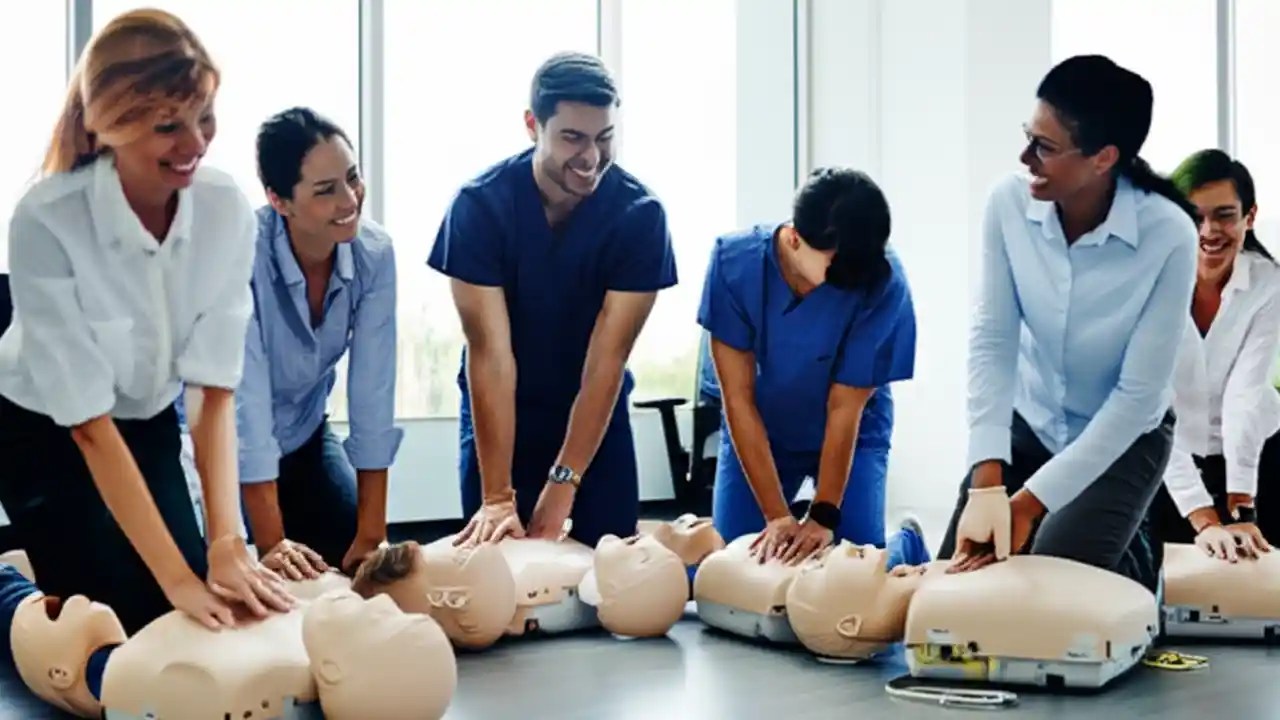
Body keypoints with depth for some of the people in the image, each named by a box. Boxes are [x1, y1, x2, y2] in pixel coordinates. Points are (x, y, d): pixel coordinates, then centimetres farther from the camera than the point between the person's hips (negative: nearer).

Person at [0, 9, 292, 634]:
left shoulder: (226, 209, -21)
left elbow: (217, 390, -20)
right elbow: (88, 423, -31)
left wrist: (226, 545, -31)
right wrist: (176, 576, -33)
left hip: (149, 425, 4)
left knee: (207, 620, -1)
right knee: (143, 619, -7)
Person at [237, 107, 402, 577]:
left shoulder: (373, 254, -20)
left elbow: (373, 395, -20)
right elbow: (245, 404, -34)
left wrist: (371, 535, -21)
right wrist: (271, 544, -36)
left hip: (304, 433, 4)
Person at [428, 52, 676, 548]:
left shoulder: (639, 214, -19)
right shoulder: (480, 205, -21)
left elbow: (608, 356, -20)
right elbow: (490, 352, -23)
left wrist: (561, 488, -24)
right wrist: (498, 497, -26)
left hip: (597, 414, 1)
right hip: (500, 414, -1)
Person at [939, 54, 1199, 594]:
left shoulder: (1168, 236, -28)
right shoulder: (1009, 203, -21)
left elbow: (1138, 394, -24)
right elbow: (991, 340, -20)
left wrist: (1032, 499, -28)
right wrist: (986, 473, -33)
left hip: (1123, 438, -3)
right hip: (1028, 423, 3)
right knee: (955, 577, -5)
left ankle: (1132, 546, 16)